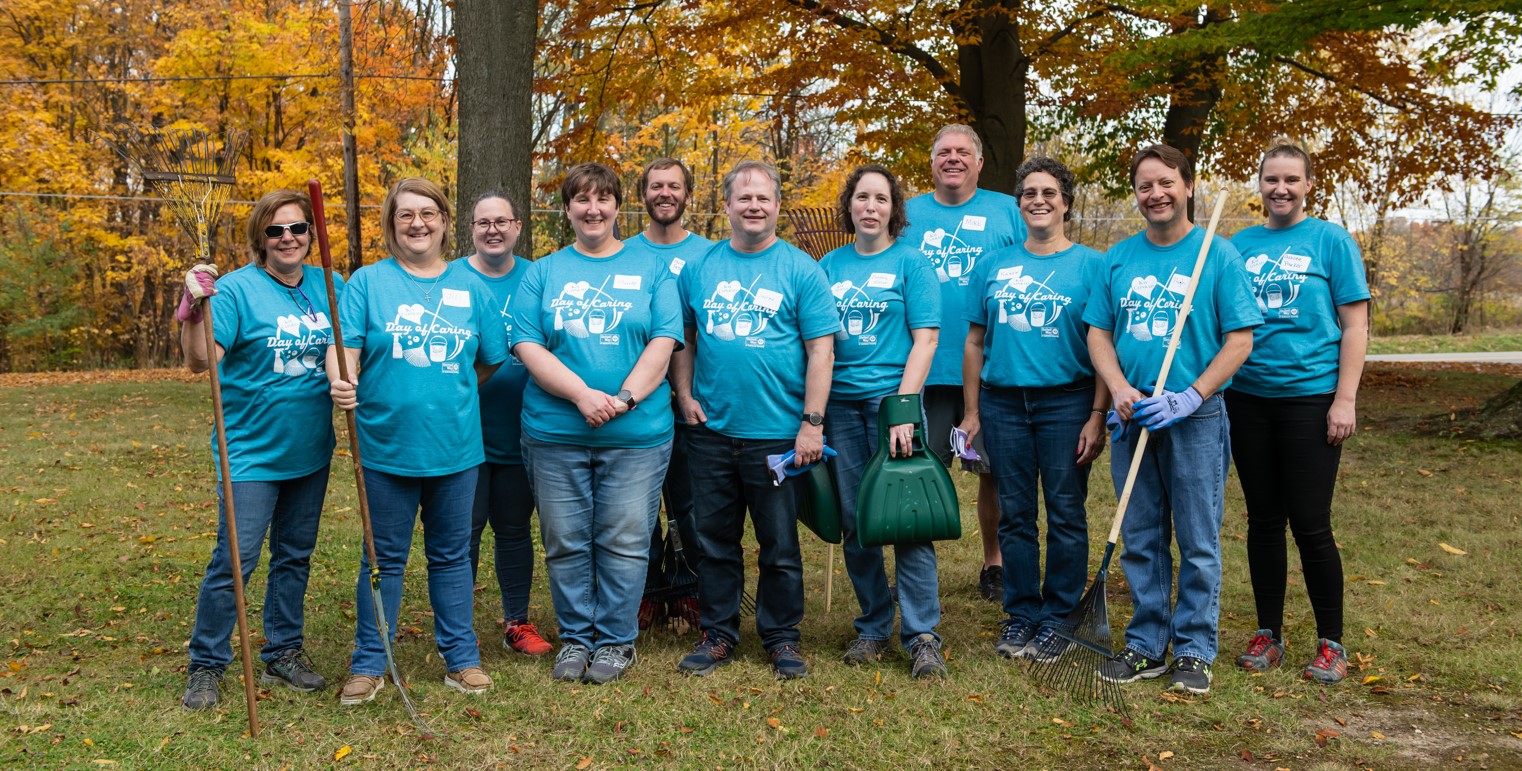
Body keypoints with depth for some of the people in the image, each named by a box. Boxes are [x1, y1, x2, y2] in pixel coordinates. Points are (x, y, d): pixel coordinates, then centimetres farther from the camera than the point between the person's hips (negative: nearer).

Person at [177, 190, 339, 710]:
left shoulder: (328, 287, 3)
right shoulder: (237, 288, -12)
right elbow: (199, 361, -21)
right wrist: (194, 308, -35)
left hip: (310, 451, 5)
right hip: (253, 451, -5)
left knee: (295, 555, 15)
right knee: (234, 559, -4)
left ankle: (284, 653, 29)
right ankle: (206, 667, 12)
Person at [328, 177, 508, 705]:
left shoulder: (470, 286, 6)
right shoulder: (369, 281, 0)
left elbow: (491, 360, 11)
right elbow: (343, 347, -11)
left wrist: (449, 395, 4)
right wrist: (341, 382, -30)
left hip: (455, 446, 2)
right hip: (387, 445, -2)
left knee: (451, 556, 13)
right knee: (384, 559, 9)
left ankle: (461, 657, 24)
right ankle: (368, 664, 21)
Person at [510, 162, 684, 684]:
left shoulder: (651, 268, 7)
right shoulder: (544, 273, 9)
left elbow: (663, 342, -3)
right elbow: (527, 346, -1)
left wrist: (624, 398, -16)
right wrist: (582, 394, -15)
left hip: (636, 434, -1)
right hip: (555, 432, 1)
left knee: (624, 541, 3)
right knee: (565, 542, 7)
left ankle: (616, 640, 18)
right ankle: (575, 637, 23)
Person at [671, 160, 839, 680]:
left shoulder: (800, 269, -2)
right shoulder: (699, 267, 8)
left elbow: (821, 349, -5)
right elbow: (683, 337, 16)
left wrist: (812, 423, -11)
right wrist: (685, 395, 2)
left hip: (777, 435, -3)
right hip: (711, 431, 3)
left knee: (780, 544, 7)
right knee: (714, 540, 11)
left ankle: (781, 637, 22)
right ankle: (718, 634, 25)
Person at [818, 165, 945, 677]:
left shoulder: (910, 262, 2)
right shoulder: (829, 265, 13)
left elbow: (925, 339, -5)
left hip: (892, 398, -4)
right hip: (840, 402, 4)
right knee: (854, 521, 8)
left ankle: (922, 635, 2)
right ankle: (872, 627, 21)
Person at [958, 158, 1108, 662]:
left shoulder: (1091, 265, 1)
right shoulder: (993, 266, 10)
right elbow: (975, 342, 11)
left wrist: (1098, 416, -10)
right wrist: (971, 412, 7)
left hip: (1066, 402, -2)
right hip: (1002, 402, 3)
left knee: (1066, 513, 3)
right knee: (1015, 514, 8)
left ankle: (1058, 617, 15)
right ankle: (1020, 614, 19)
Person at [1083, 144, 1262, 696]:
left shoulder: (1219, 255, -2)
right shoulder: (1118, 258, 8)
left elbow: (1240, 340, -5)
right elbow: (1098, 332, 10)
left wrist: (1189, 398, -15)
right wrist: (1120, 390, -8)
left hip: (1195, 420, -3)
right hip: (1133, 419, 3)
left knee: (1197, 542, 4)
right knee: (1140, 540, 10)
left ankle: (1194, 650, 16)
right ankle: (1146, 645, 22)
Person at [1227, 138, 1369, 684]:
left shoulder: (1331, 240, -1)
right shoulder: (1239, 245, 8)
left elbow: (1354, 326, -3)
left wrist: (1345, 399, -10)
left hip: (1310, 395, -3)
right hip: (1248, 398, 3)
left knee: (1310, 523, -1)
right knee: (1263, 519, 10)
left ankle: (1330, 643, 14)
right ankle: (1268, 633, 22)